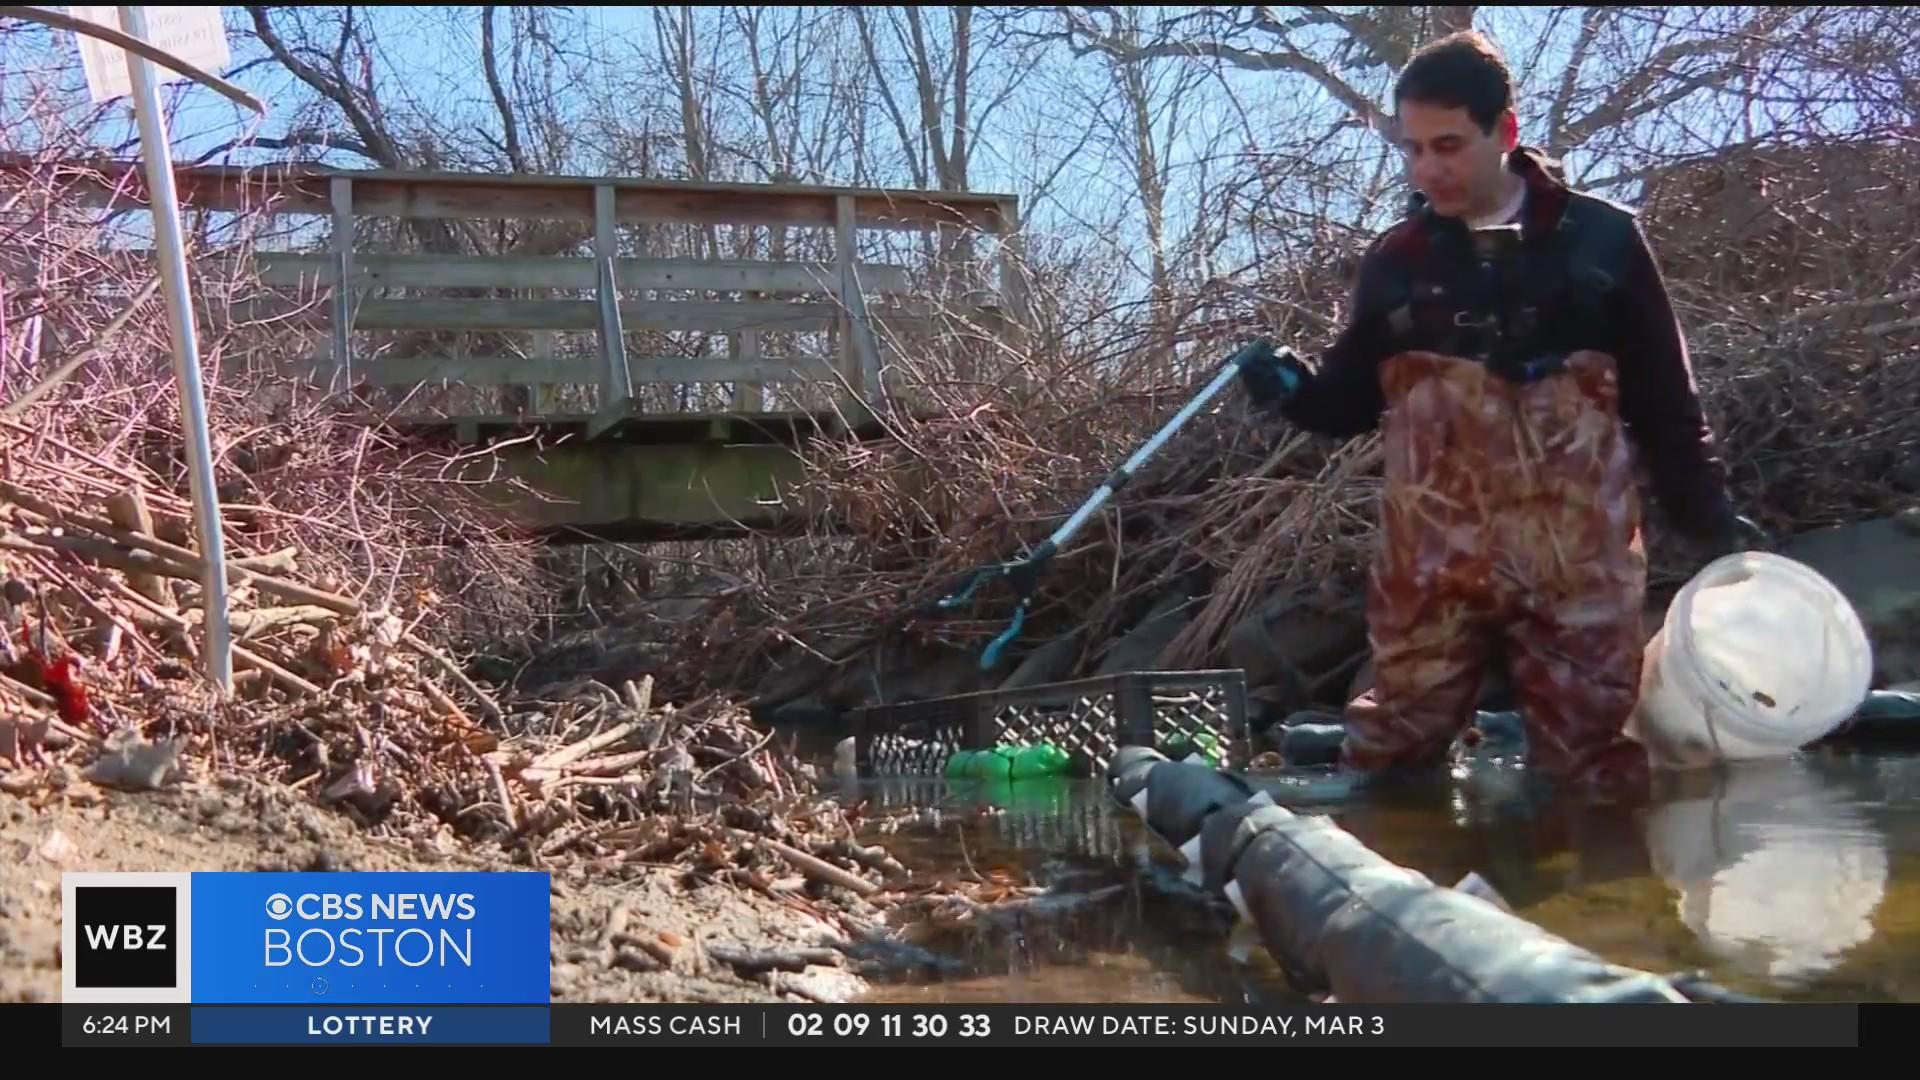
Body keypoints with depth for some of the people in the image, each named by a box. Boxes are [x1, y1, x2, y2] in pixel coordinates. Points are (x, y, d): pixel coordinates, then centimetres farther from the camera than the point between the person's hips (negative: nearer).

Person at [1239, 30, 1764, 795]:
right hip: (1433, 561, 1)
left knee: (1594, 760, 8)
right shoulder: (1394, 262, 8)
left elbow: (1664, 397, 7)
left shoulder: (1602, 238, 3)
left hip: (1578, 558, -1)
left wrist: (1708, 514, 4)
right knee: (1390, 756, 4)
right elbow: (1350, 402, 12)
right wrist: (1295, 391, -9)